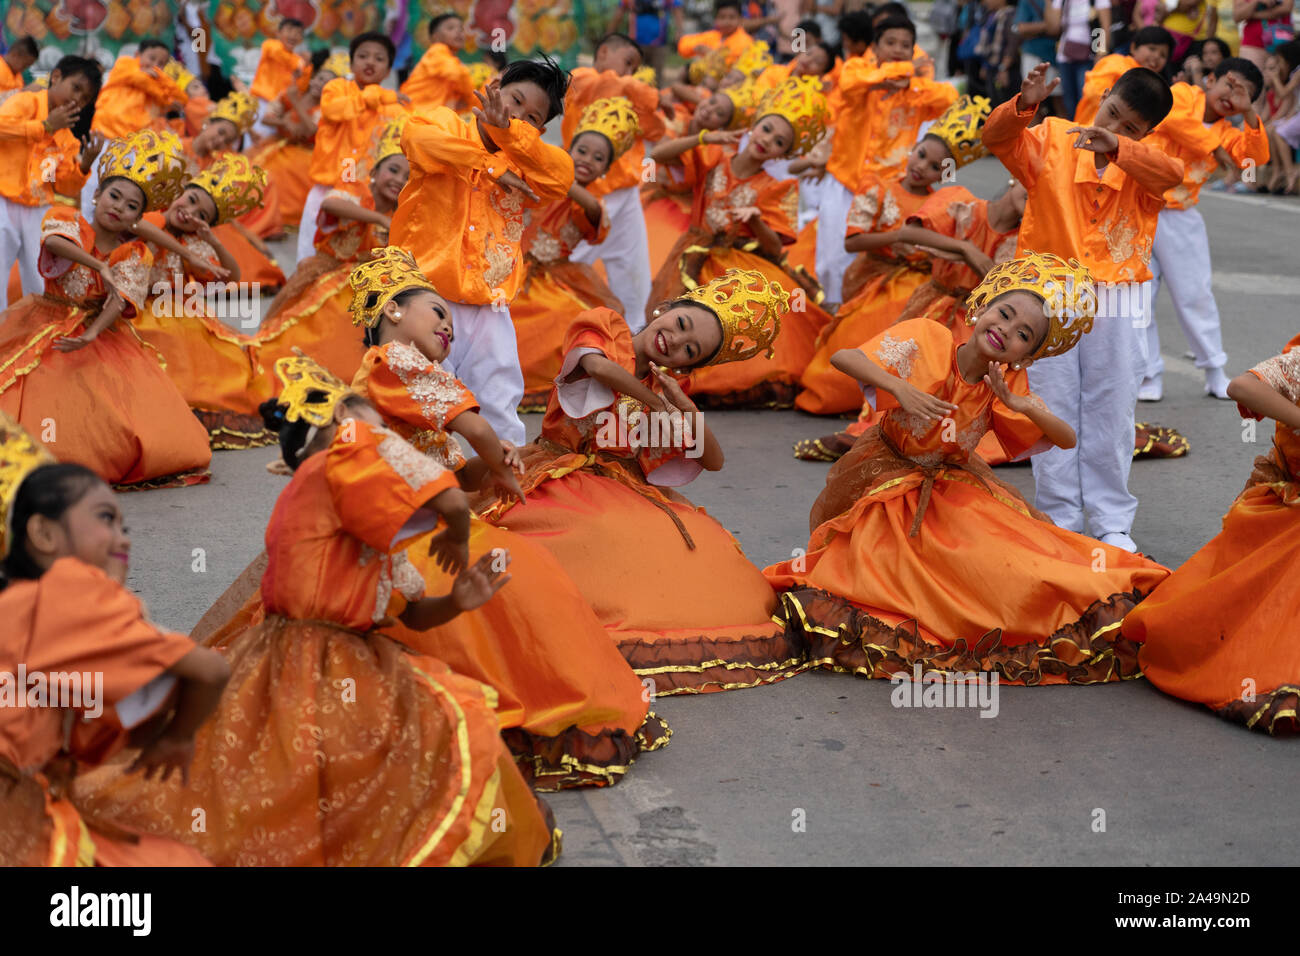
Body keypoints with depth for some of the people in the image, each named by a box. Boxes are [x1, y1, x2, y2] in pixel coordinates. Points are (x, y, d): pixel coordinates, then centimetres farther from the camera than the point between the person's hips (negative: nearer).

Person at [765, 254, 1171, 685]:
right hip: (886, 483, -3)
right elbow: (842, 357, -28)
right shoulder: (925, 340, -22)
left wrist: (1023, 406, -31)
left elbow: (1067, 440, -13)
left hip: (953, 486, 3)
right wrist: (898, 387, -42)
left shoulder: (1005, 390, -11)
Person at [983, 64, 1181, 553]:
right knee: (1054, 412, 4)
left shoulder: (1142, 164, 5)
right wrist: (1023, 105, -28)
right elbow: (997, 137, -8)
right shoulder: (1051, 139, 4)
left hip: (1116, 305, 1)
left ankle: (1112, 522, 16)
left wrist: (1115, 146, -33)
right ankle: (1059, 520, 13)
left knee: (1111, 412, 5)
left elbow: (1172, 172, -18)